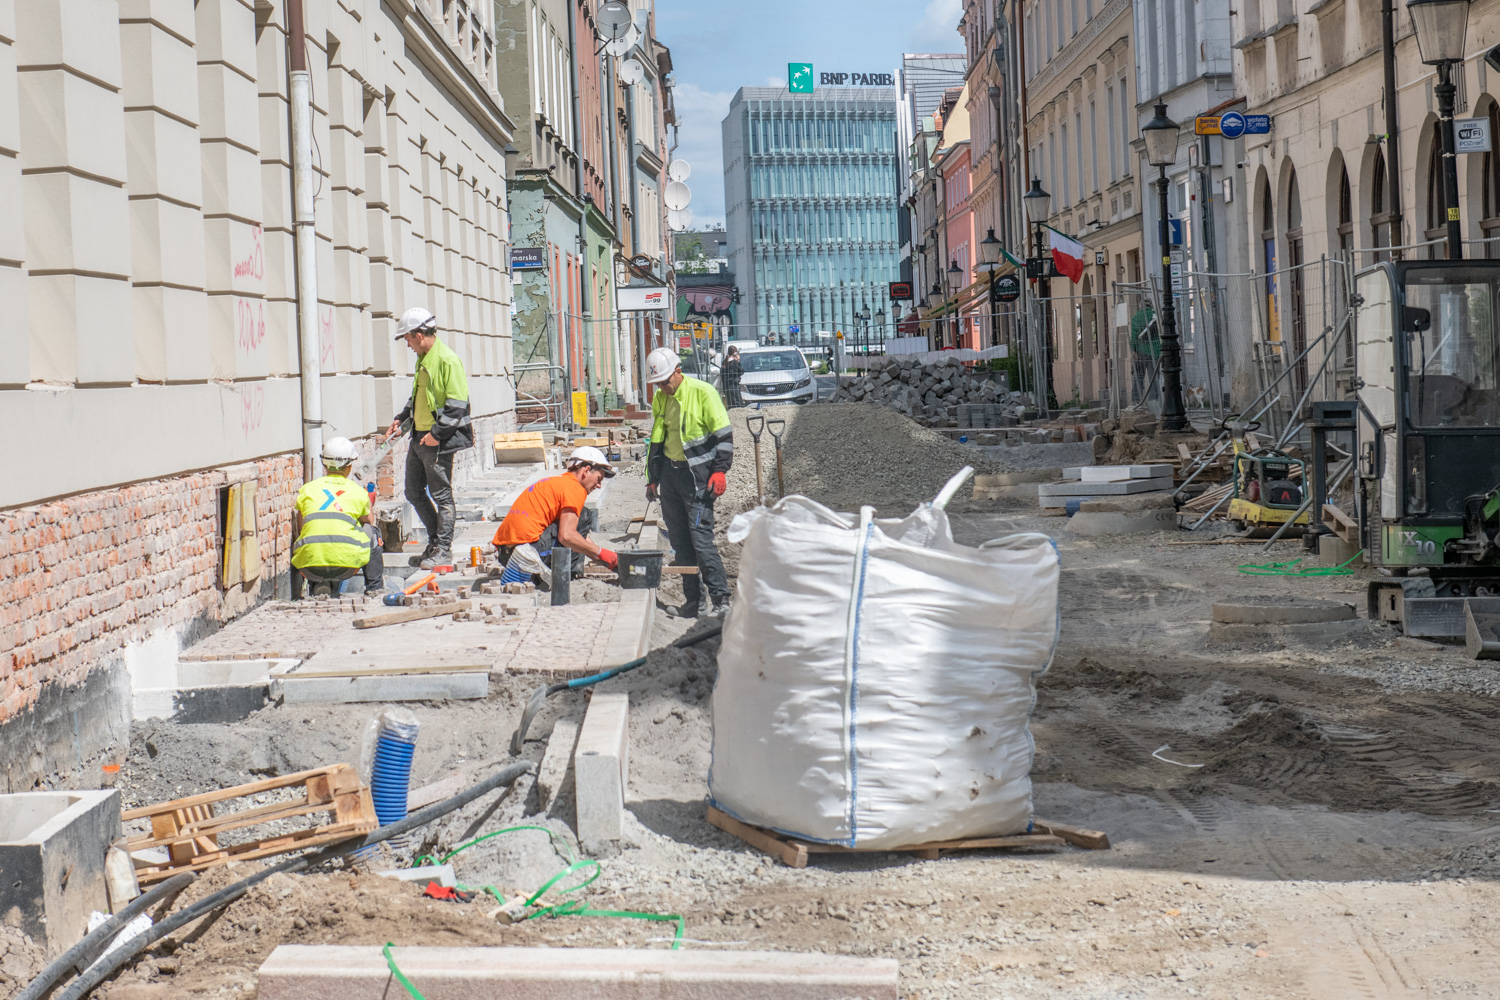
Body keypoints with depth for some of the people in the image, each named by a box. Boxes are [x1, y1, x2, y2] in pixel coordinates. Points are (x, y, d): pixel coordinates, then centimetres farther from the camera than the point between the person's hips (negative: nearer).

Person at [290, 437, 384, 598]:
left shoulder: (307, 489, 14)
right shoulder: (358, 491, 13)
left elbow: (298, 529, 20)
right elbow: (369, 521, 30)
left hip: (310, 564, 1)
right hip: (347, 562, -1)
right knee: (371, 532, 27)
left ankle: (319, 584, 13)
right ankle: (374, 586, 26)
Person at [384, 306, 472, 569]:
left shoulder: (447, 360, -16)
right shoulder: (423, 359, 14)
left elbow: (457, 404, -19)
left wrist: (437, 433, -20)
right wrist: (401, 419, 18)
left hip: (439, 441, -10)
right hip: (419, 438, 10)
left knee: (441, 495, -2)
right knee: (414, 492, 14)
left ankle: (444, 551, 6)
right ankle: (436, 539, 27)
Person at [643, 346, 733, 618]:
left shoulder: (702, 392, -10)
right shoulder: (660, 399, 10)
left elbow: (724, 435, -9)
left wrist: (720, 470, -15)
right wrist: (653, 478, 19)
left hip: (697, 473, -7)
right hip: (670, 473, 7)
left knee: (700, 536, -13)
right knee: (679, 539, 6)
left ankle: (721, 598, -6)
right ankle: (693, 600, 12)